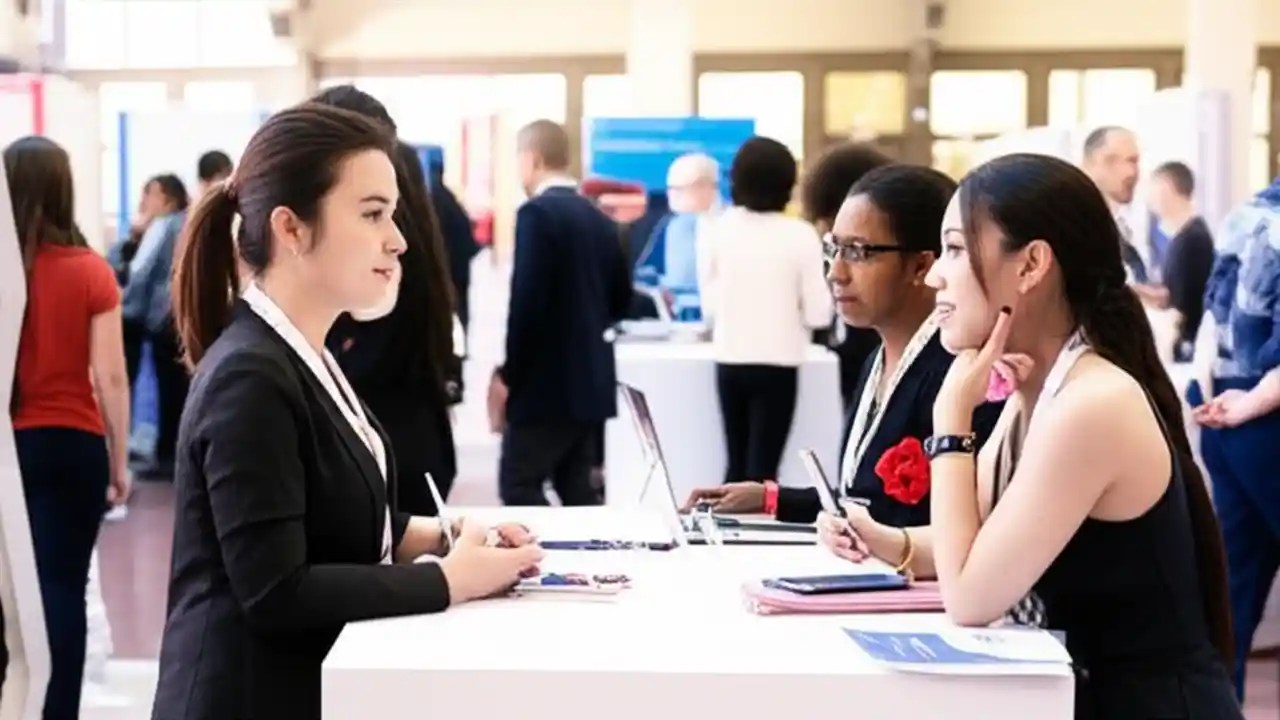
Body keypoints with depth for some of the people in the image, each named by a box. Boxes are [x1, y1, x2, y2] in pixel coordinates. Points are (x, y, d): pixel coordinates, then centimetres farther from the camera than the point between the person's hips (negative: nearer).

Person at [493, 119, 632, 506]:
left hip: (546, 381, -8)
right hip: (590, 378, 8)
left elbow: (526, 299, -19)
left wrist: (509, 373, -11)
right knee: (577, 489, 12)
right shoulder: (600, 219, 11)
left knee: (519, 488, -3)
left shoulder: (537, 212, -13)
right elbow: (620, 299, 17)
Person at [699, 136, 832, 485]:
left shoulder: (717, 229, -3)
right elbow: (817, 313, -8)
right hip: (778, 361, -3)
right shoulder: (800, 234, -9)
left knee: (736, 464, 16)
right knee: (763, 466, 1)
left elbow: (709, 305, 2)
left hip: (730, 360, 3)